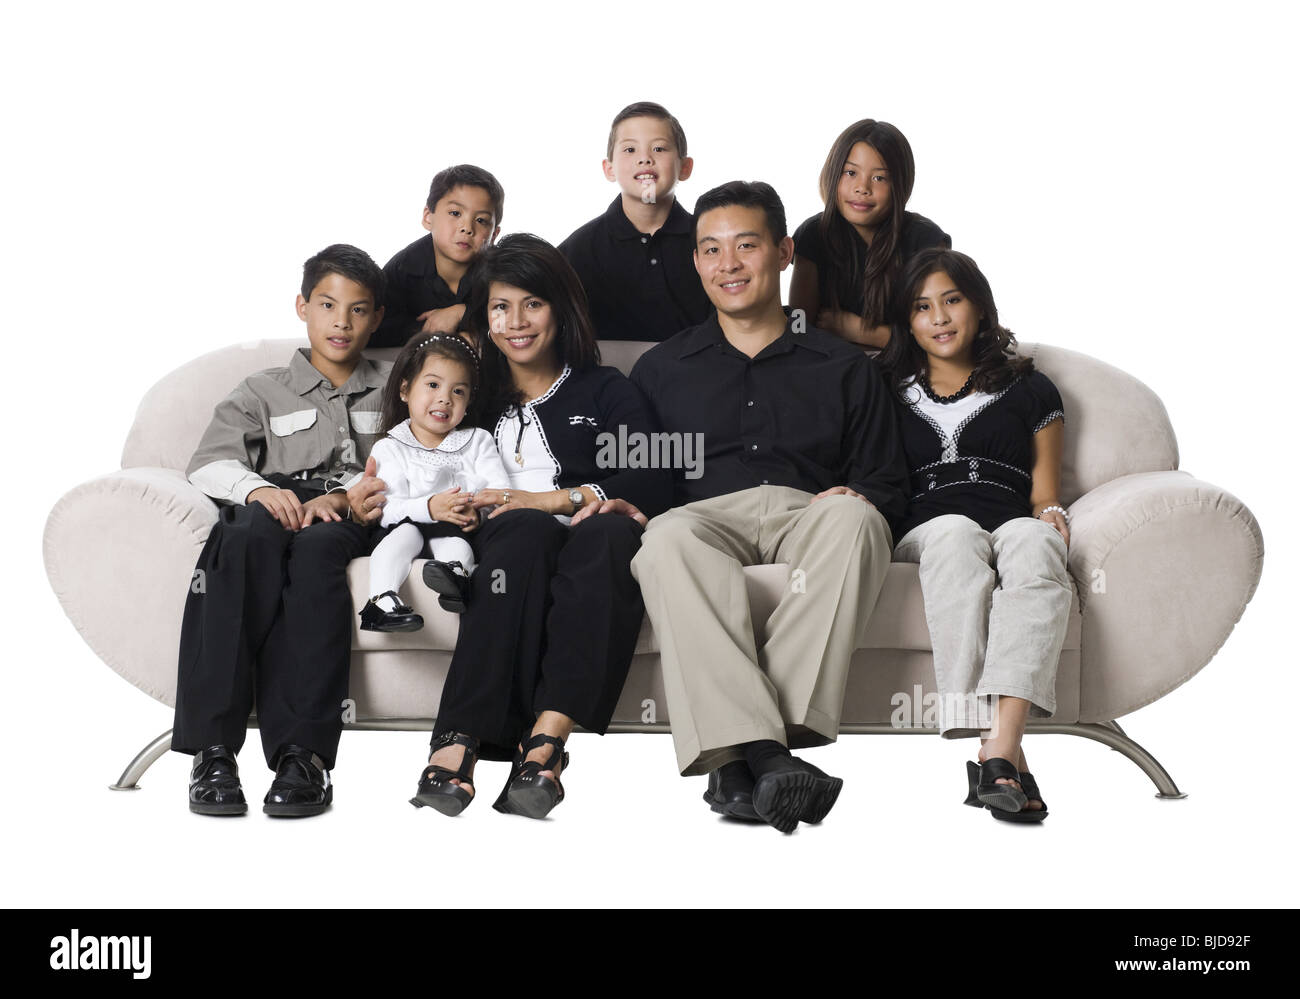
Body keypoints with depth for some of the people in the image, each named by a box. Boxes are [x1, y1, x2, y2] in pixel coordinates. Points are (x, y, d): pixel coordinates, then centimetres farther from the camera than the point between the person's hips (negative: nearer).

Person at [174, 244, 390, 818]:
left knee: (316, 547, -38)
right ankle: (214, 747, -42)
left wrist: (343, 497, -12)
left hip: (352, 518, 0)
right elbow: (208, 463, 6)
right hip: (276, 509, 1)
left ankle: (301, 750, -46)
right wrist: (257, 488, -16)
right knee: (252, 534, -37)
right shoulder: (263, 392, 23)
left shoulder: (392, 393, 25)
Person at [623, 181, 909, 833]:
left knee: (855, 518, -37)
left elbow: (884, 485, 17)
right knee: (667, 537, -37)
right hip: (707, 515, 0)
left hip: (810, 518, 0)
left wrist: (856, 499, -6)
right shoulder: (661, 370, 25)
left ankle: (736, 760, -44)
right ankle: (760, 752, -49)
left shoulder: (844, 369, 23)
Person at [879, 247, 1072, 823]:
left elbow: (1043, 490, 19)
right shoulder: (889, 393, 25)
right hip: (924, 533, 0)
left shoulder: (1029, 389, 24)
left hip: (1014, 525, 1)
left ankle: (1000, 745, -56)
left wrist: (1050, 513, -3)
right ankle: (1003, 758, -52)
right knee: (954, 532, -39)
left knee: (1032, 542, -38)